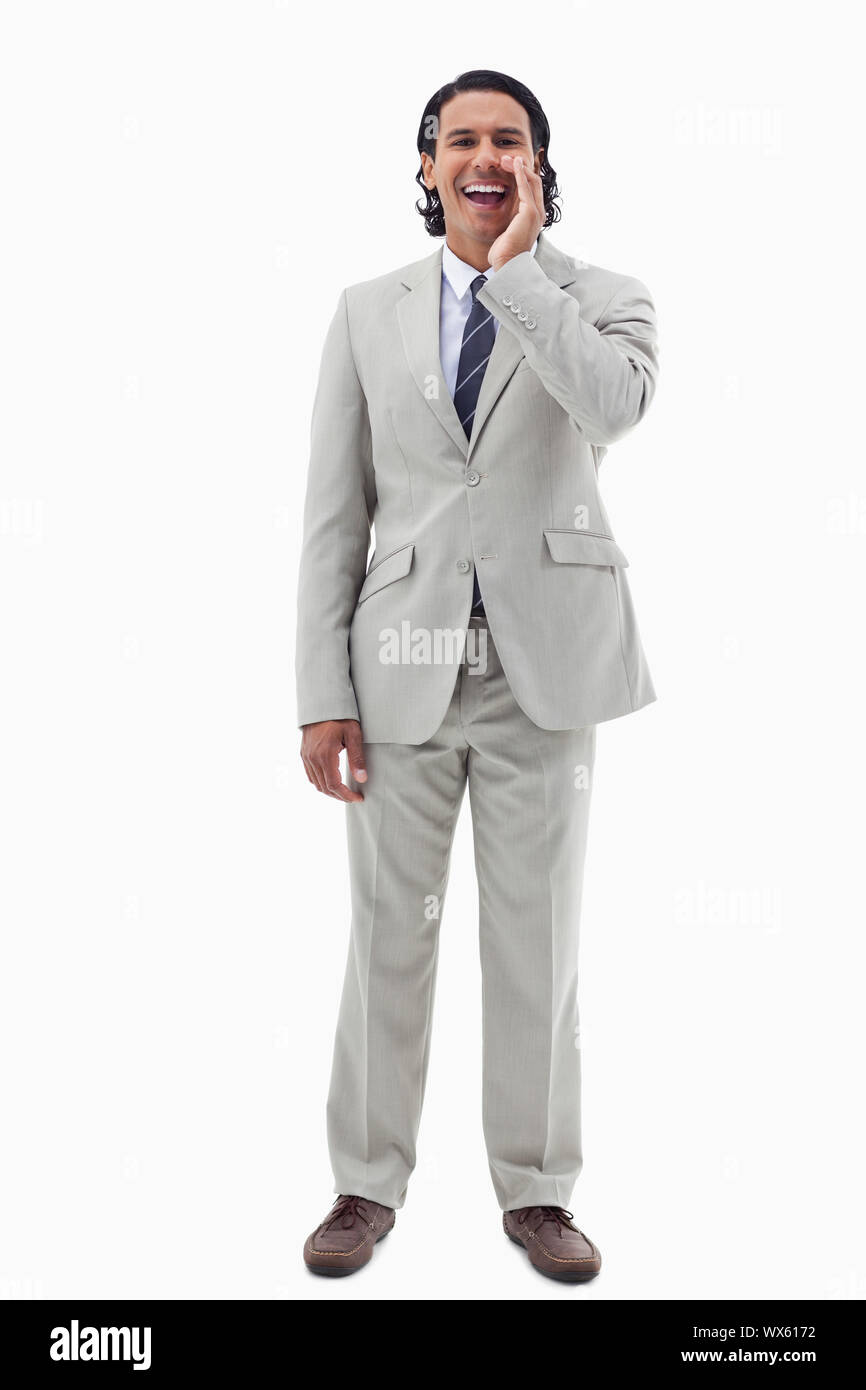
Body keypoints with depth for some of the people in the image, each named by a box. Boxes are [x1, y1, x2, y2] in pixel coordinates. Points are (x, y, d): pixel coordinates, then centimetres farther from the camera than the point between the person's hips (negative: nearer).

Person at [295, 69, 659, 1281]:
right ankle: (369, 1182, 25)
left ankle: (536, 1190, 23)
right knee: (389, 931, 8)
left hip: (542, 671, -1)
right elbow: (334, 514, 3)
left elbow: (615, 404, -22)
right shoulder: (369, 313, 8)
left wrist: (515, 268, -12)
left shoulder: (601, 299, 4)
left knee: (538, 939, 7)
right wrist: (322, 696, -3)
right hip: (404, 668, 1)